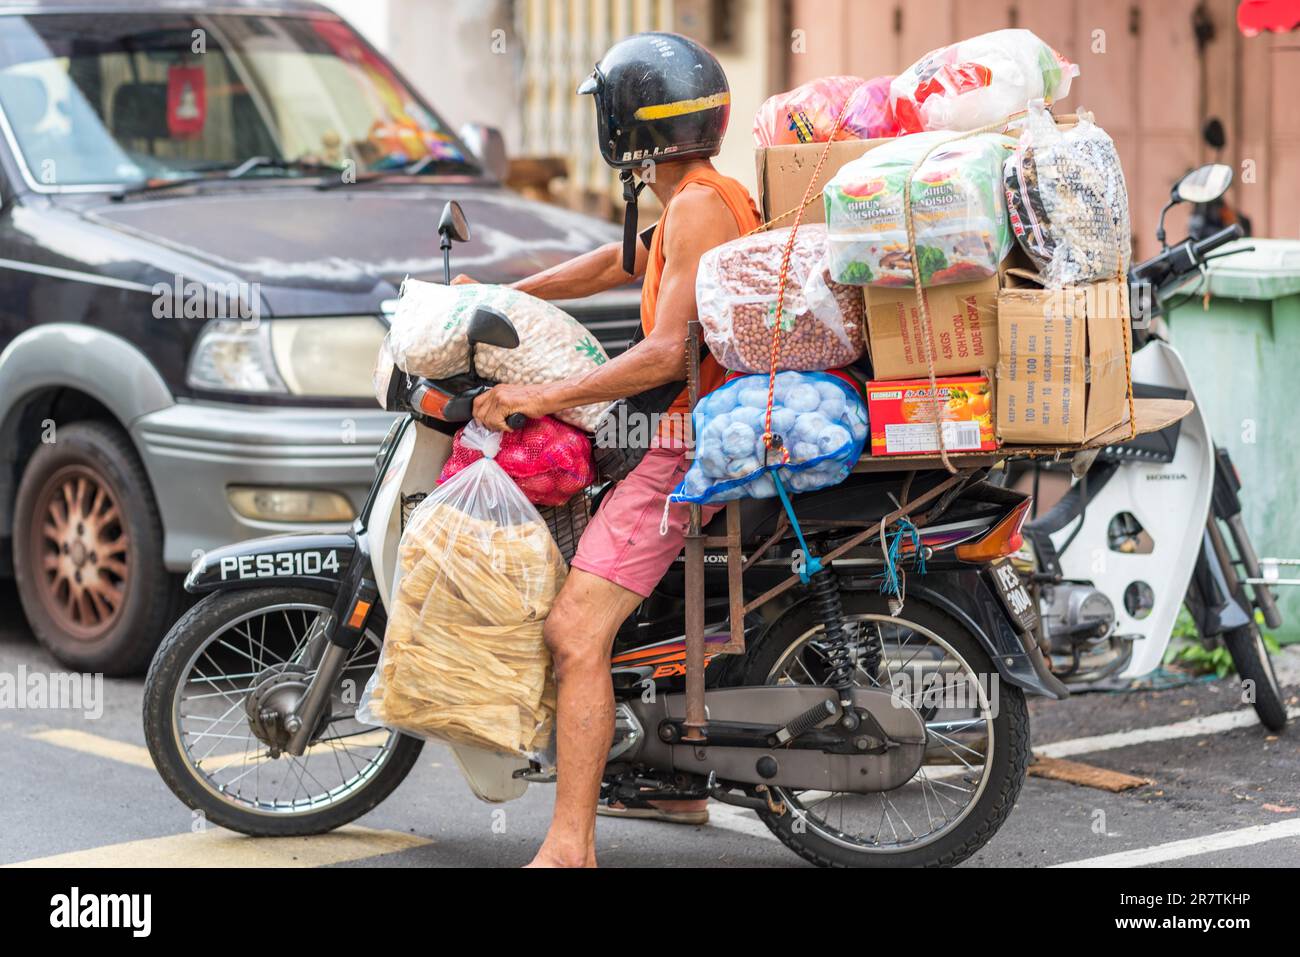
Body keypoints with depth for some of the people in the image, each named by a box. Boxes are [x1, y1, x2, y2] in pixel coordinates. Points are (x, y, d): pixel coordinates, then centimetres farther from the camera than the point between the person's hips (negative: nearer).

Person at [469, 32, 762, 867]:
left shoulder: (697, 208, -15)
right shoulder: (714, 198, 16)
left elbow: (667, 353, -22)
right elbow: (620, 265, 28)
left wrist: (541, 397, -20)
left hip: (687, 446, -11)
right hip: (699, 437, 11)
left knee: (576, 632, -18)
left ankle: (570, 845, -24)